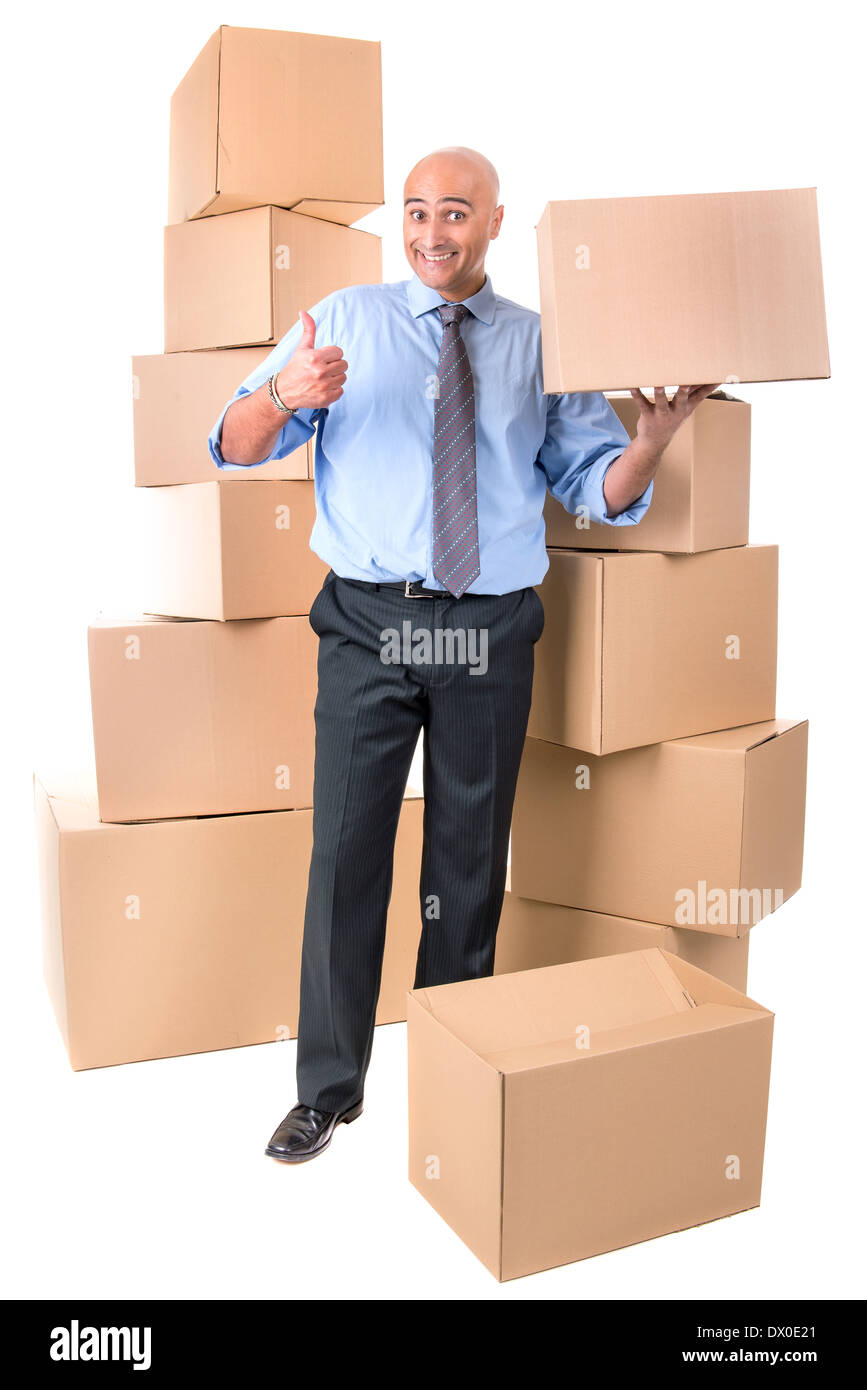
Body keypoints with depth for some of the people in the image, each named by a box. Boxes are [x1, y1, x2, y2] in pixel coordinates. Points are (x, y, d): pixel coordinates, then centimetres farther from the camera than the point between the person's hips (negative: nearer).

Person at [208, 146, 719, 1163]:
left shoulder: (540, 344, 9)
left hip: (491, 632, 1)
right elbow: (235, 448, 0)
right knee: (346, 854, 1)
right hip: (370, 624, -1)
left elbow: (599, 492, 5)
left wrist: (653, 437, -16)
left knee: (471, 863, 11)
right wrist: (284, 394, -22)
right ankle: (328, 1087, 19)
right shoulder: (346, 320, 7)